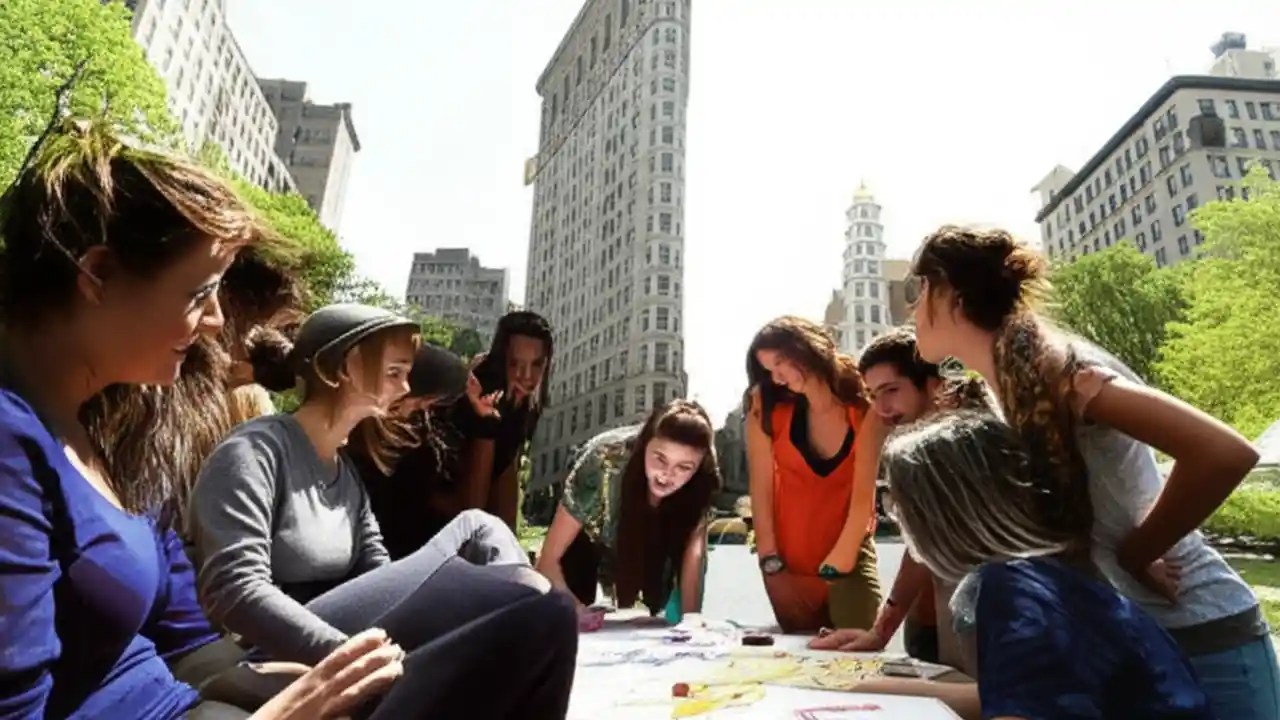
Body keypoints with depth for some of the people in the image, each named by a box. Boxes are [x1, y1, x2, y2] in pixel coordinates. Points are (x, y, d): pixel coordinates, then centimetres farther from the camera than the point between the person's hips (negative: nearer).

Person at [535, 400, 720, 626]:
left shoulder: (700, 481, -33)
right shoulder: (605, 465, -40)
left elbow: (693, 548, -18)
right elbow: (549, 559, -34)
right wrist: (574, 609, -49)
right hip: (589, 537, -2)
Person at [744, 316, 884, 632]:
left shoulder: (863, 405, -15)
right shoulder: (767, 407, -11)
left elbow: (863, 496, -13)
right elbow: (761, 487, -12)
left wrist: (838, 563, -11)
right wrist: (770, 562, -13)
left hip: (851, 556, -1)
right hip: (790, 562, 1)